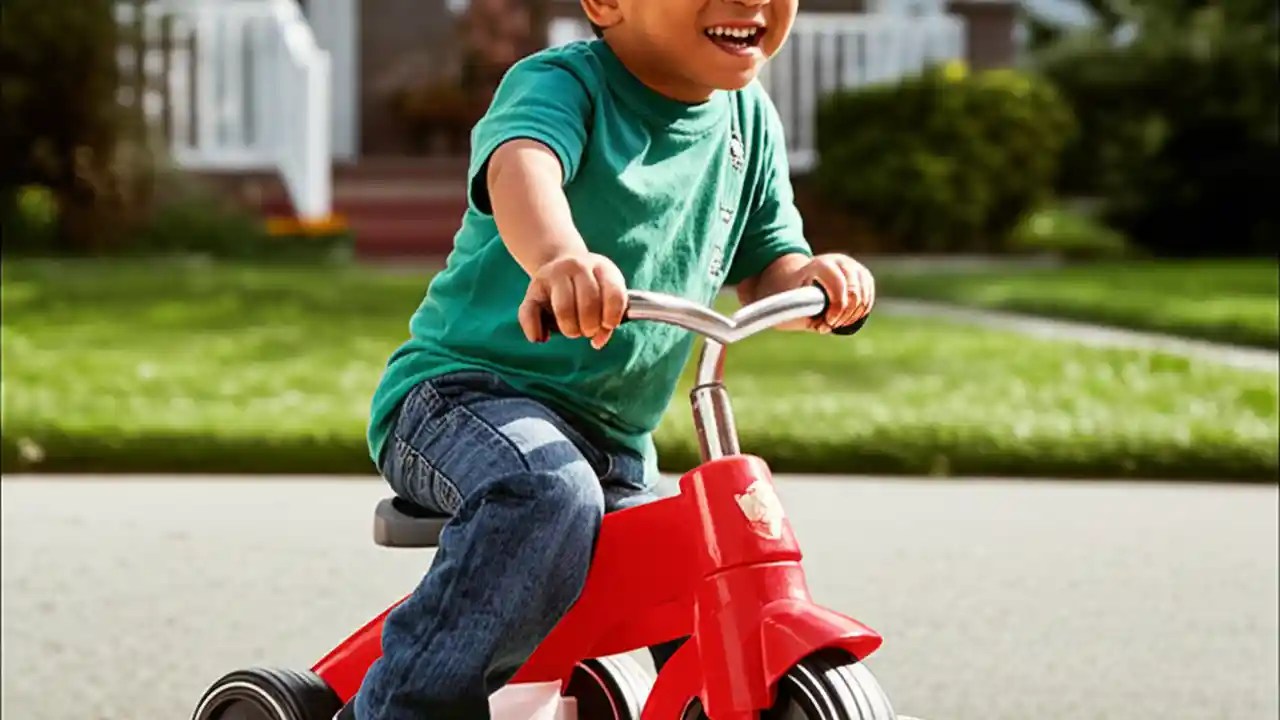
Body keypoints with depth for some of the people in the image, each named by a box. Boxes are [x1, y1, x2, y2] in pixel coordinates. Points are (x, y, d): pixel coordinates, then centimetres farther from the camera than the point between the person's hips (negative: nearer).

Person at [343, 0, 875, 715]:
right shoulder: (565, 83, -15)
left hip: (614, 445, 7)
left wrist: (817, 278, -13)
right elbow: (520, 166, -37)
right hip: (466, 392, -7)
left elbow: (768, 267, 13)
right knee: (548, 493, -37)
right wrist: (561, 258, -60)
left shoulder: (750, 119, 7)